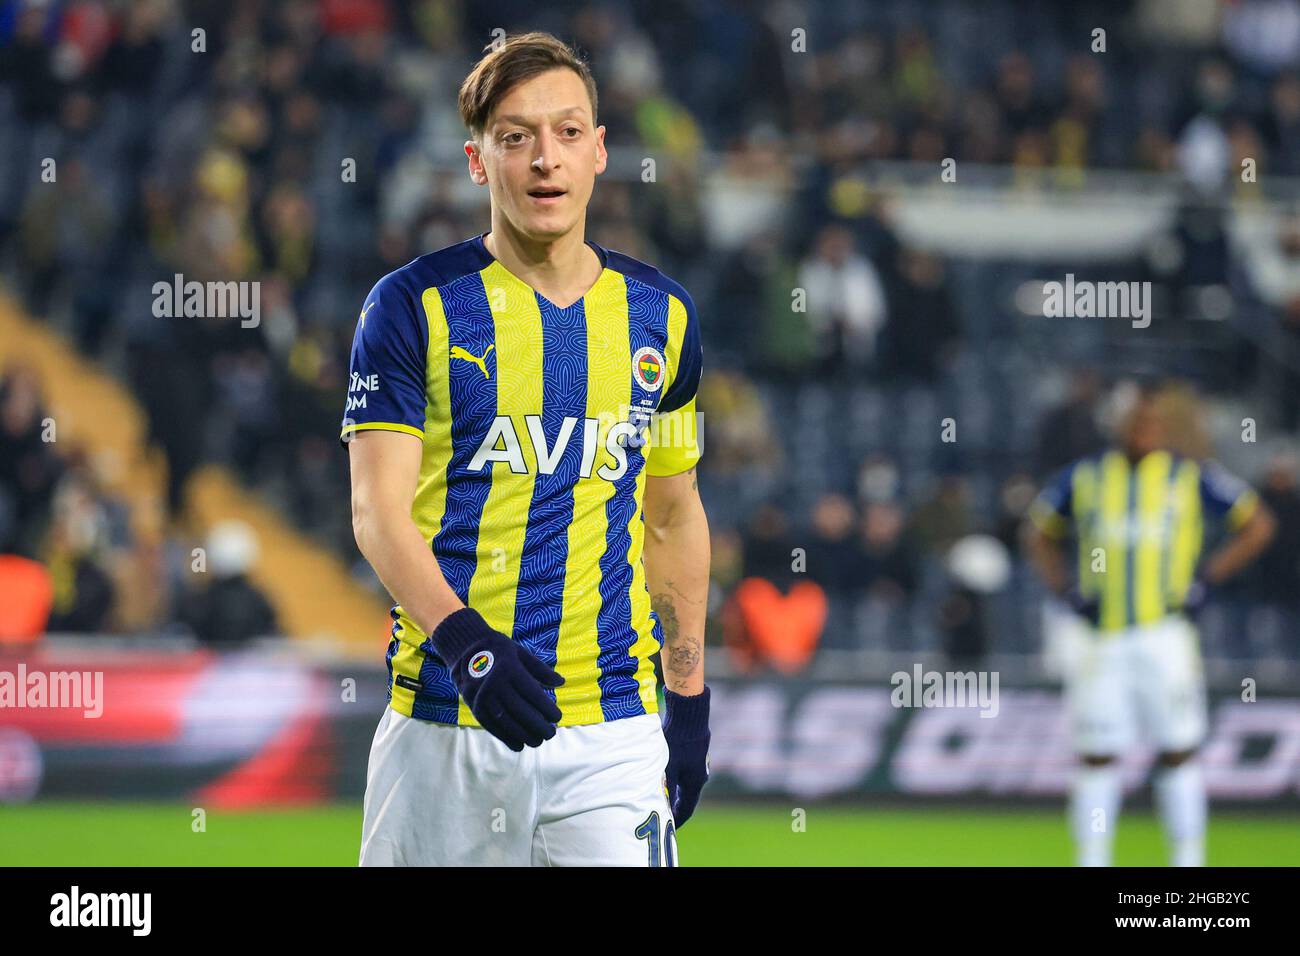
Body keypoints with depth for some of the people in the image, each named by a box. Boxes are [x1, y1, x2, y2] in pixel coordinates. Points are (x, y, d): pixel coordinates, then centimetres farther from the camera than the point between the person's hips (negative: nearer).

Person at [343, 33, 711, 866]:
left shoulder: (661, 316, 11)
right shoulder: (415, 306, -1)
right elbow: (377, 510, -8)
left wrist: (690, 697, 14)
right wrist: (464, 641, -24)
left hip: (611, 726, 2)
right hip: (444, 722, -2)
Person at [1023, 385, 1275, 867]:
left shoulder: (1192, 478, 1)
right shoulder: (1084, 477, 7)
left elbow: (1257, 525, 8)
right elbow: (1039, 535, 18)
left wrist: (1204, 579, -1)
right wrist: (1067, 589, 3)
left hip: (1163, 633, -2)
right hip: (1097, 640, 2)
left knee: (1177, 751, 1)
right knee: (1096, 755, 3)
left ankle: (1187, 858, 9)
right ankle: (1091, 859, 11)